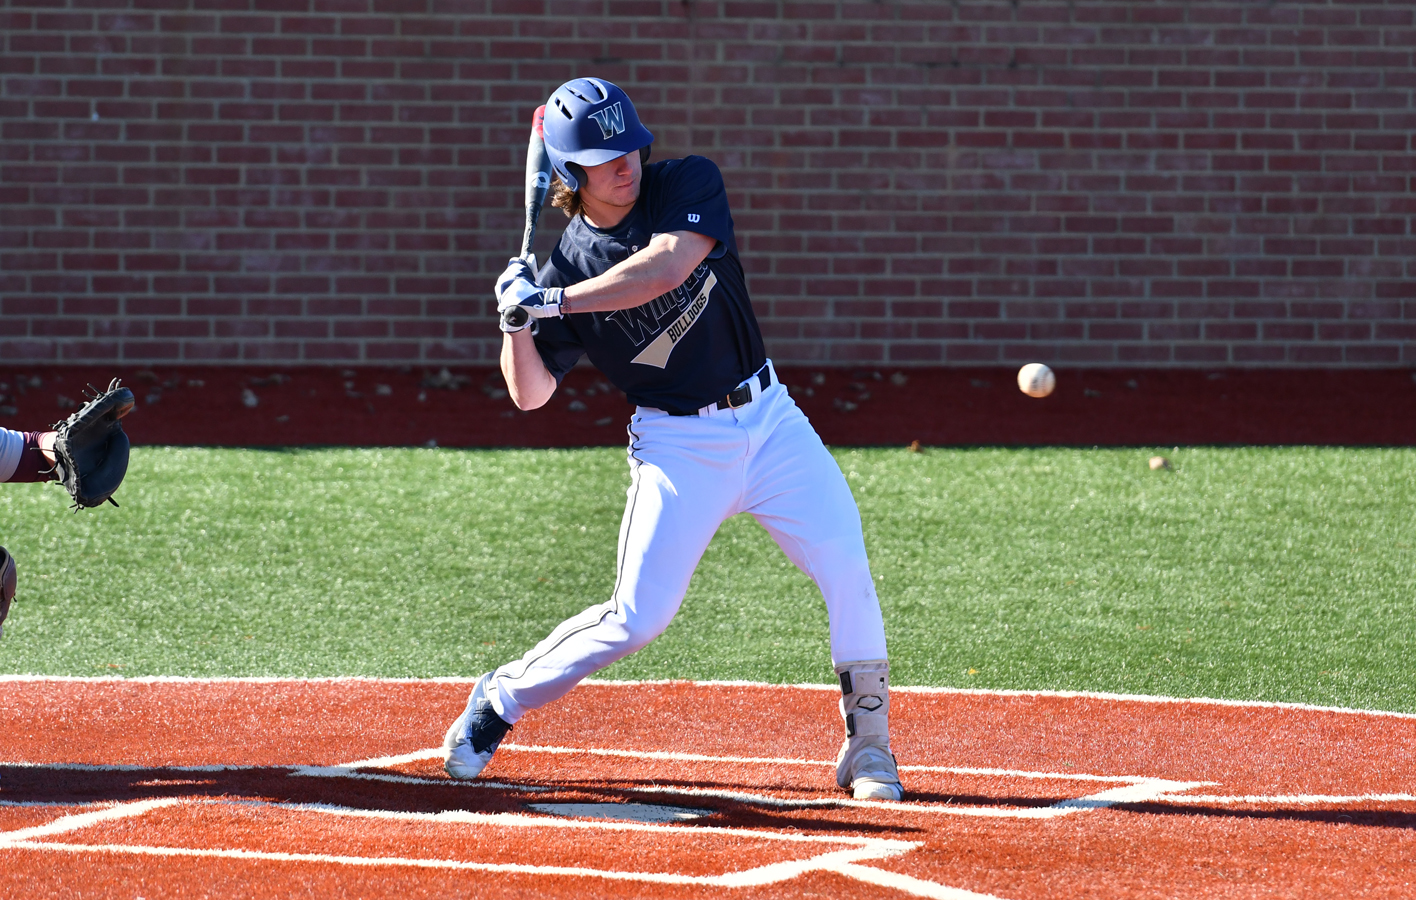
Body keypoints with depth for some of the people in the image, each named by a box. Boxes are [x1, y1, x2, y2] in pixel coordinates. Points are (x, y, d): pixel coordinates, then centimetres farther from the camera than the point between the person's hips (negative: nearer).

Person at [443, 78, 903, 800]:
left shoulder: (690, 185, -4)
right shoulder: (566, 266, -4)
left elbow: (668, 266, -24)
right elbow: (530, 394, -3)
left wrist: (549, 302, -26)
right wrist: (516, 320, -22)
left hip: (769, 420, 2)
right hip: (680, 445, -2)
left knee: (846, 565, -12)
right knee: (638, 614, -9)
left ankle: (866, 745, 0)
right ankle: (500, 699, 11)